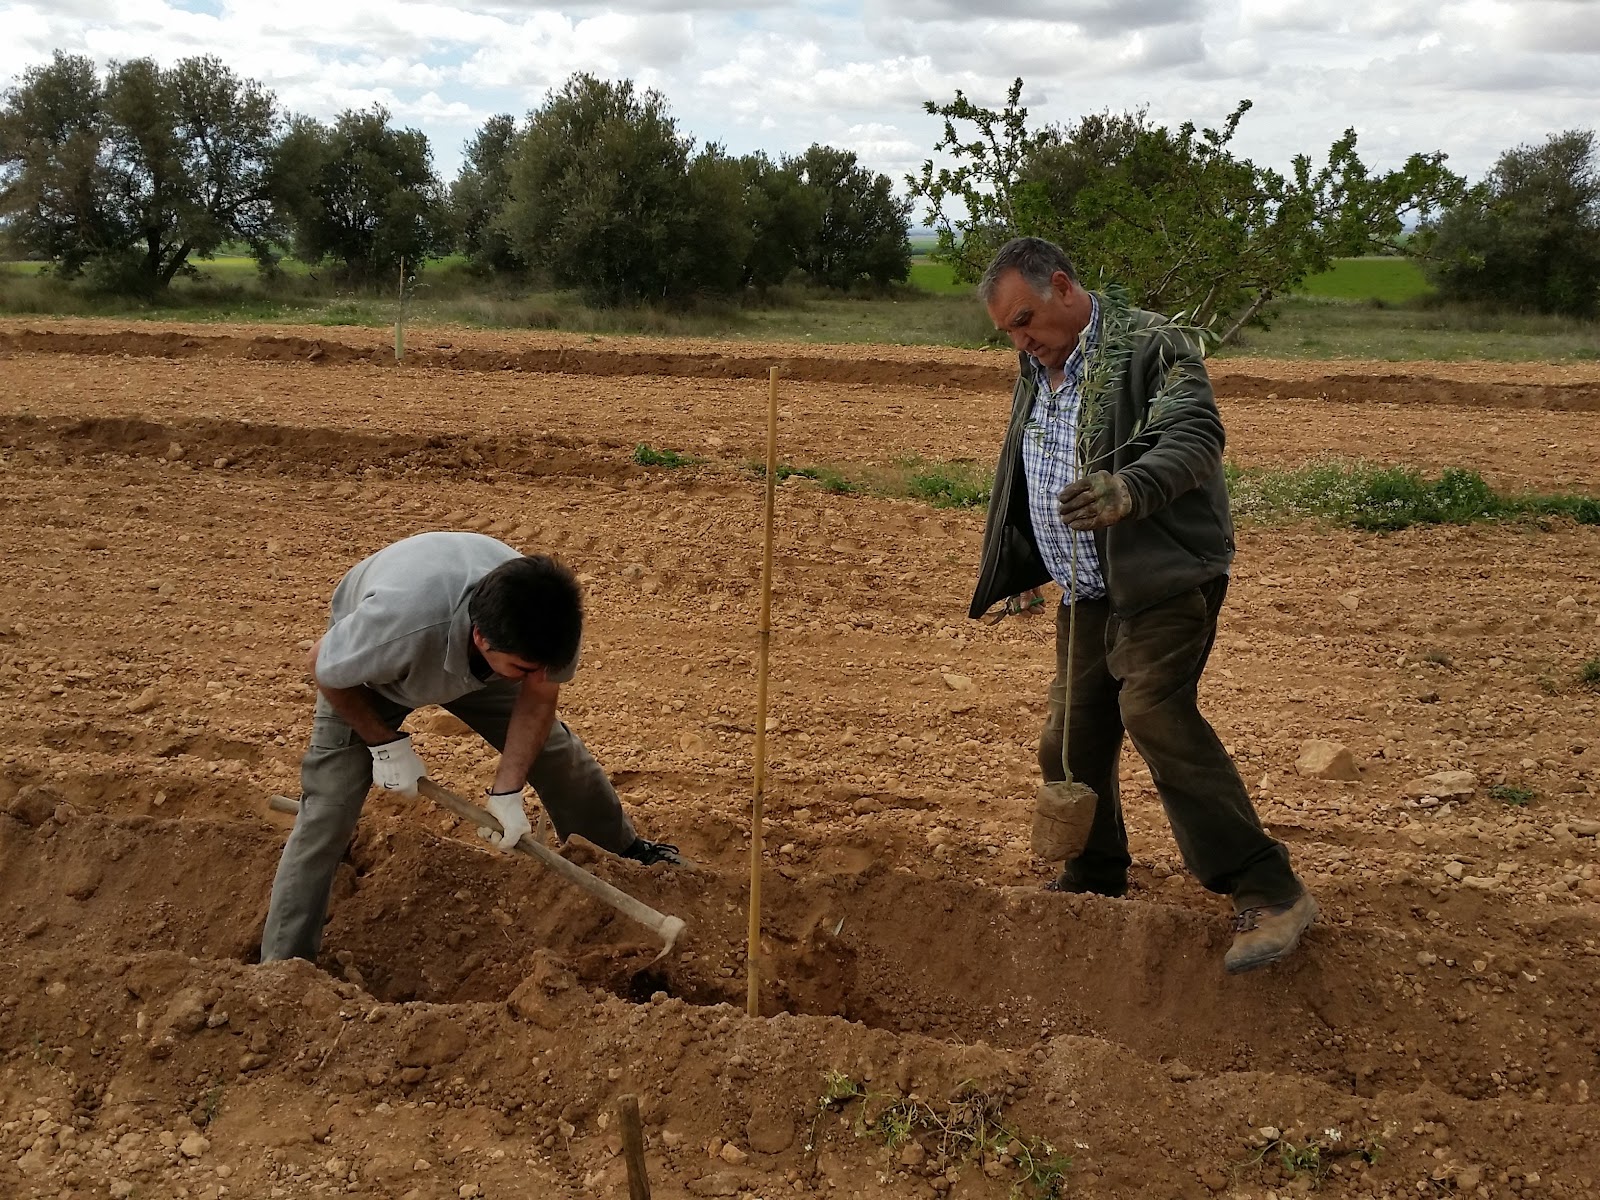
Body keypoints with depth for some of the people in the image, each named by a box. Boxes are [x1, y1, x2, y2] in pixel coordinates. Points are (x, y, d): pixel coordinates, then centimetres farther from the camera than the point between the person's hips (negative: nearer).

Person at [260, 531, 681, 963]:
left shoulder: (546, 614, -37)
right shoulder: (399, 623, -50)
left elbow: (538, 695, -16)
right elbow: (324, 667, -26)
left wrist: (507, 790, -22)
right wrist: (384, 743, -20)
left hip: (475, 662, 4)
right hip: (365, 672, -3)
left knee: (556, 751, 6)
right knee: (328, 809, -13)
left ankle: (623, 849, 34)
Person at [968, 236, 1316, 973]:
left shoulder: (1151, 346, -9)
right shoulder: (1035, 374, 17)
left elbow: (1195, 436, -26)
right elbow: (1020, 487, 29)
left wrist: (1129, 488, -44)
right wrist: (1015, 573, 31)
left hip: (1163, 582, -8)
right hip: (1085, 595, 8)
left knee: (1154, 711, -24)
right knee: (1071, 740, 9)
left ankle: (1268, 892, -20)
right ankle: (1094, 882, 30)